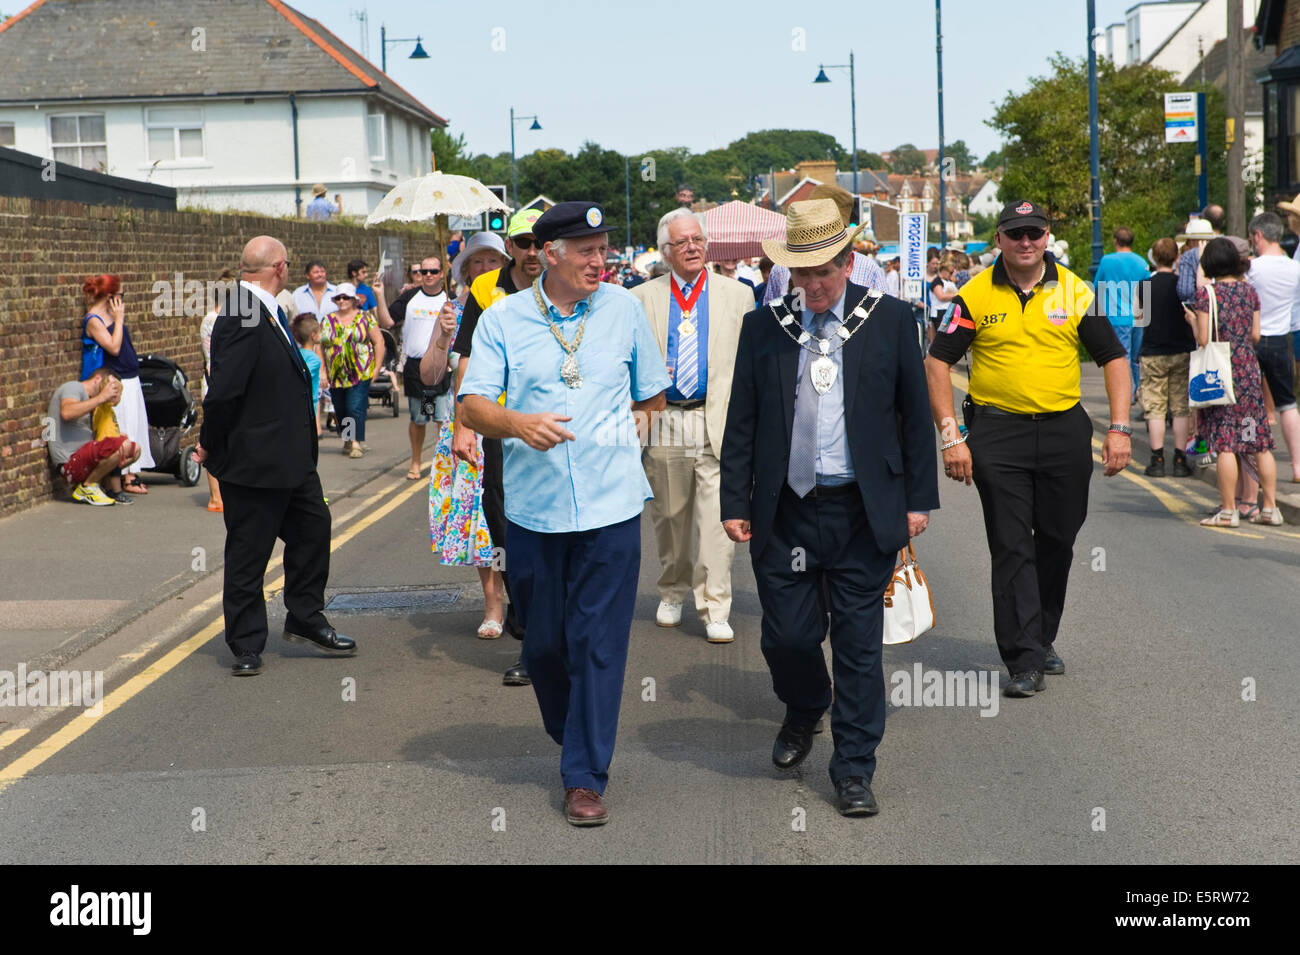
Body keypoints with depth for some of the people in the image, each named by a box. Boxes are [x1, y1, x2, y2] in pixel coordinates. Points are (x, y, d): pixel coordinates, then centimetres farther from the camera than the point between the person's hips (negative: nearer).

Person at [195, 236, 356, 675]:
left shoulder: (268, 312, 10)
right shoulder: (241, 317, -22)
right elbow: (223, 390, -25)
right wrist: (211, 445, -12)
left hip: (292, 457, 10)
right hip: (253, 461, -10)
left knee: (313, 527, 18)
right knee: (247, 555, 4)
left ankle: (305, 618, 33)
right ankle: (246, 647, 16)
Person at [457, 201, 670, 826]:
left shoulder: (623, 309, 5)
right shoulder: (502, 319, 0)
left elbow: (651, 398, 17)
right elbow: (471, 405, -7)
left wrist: (614, 437, 9)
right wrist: (519, 424, -25)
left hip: (611, 506, 0)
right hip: (533, 509, 0)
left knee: (599, 642, -2)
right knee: (543, 641, 10)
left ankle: (586, 776, 7)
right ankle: (568, 735, 36)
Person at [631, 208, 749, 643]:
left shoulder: (738, 294, 8)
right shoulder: (642, 298, 10)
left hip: (718, 423, -2)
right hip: (663, 424, 2)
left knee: (716, 518, -9)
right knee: (669, 517, 11)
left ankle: (715, 611, -4)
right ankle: (672, 594, 30)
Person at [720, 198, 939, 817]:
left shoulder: (889, 320, 2)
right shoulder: (762, 326, 5)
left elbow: (915, 414, 4)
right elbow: (741, 423, 7)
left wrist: (919, 499, 1)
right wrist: (735, 503, 3)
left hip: (863, 512, -1)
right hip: (785, 512, 1)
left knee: (859, 644, 3)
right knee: (787, 636, 3)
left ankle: (853, 771, 16)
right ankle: (803, 711, 37)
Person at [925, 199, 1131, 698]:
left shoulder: (1074, 291, 2)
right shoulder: (975, 295, -2)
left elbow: (1113, 357, 6)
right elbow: (938, 362, -1)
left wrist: (1119, 428, -3)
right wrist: (950, 437, -8)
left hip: (1064, 429, 2)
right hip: (998, 435, -2)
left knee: (1057, 542, 11)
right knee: (1011, 548, -4)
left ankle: (1043, 639, 31)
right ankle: (1024, 661, -1)